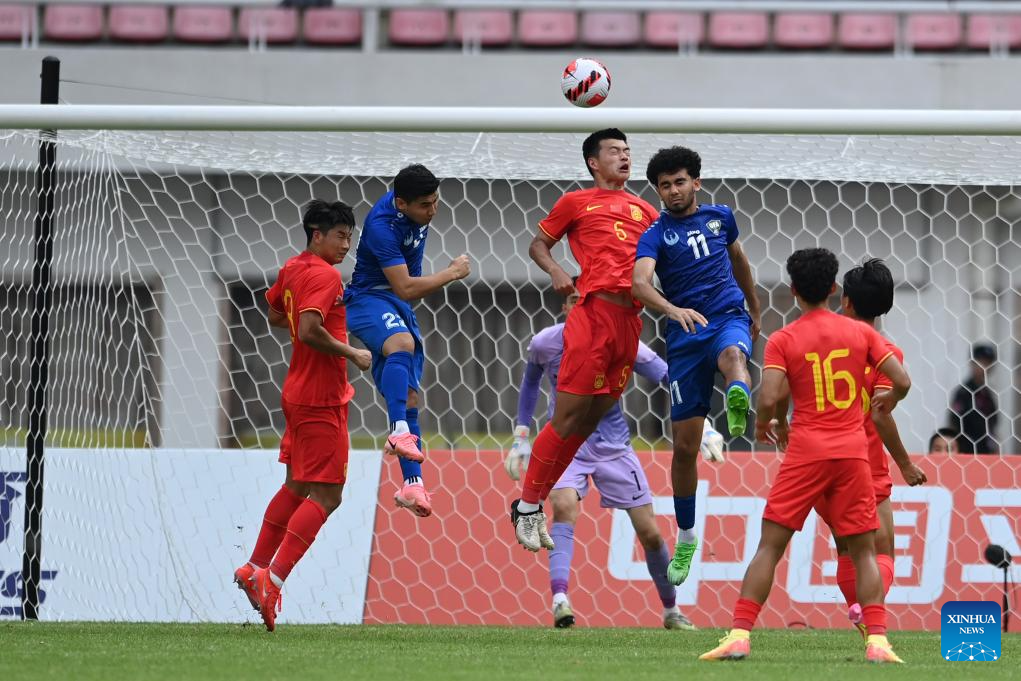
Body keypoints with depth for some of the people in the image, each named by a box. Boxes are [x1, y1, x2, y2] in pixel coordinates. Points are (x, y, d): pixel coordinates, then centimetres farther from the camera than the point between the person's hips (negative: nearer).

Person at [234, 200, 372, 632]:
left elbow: (276, 316, 26)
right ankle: (272, 581, -15)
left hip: (298, 394, 10)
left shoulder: (292, 268, 11)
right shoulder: (325, 276, -18)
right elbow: (309, 331, -29)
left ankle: (255, 569, 27)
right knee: (326, 495, -8)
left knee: (297, 486, 21)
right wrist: (352, 354, -19)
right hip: (321, 399, -10)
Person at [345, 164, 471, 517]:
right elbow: (405, 288, -25)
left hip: (402, 307, 8)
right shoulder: (382, 225, -25)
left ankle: (412, 485, -2)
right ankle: (400, 433, -53)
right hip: (370, 299, -8)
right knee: (402, 343, -40)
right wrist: (452, 273, -14)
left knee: (409, 397, 1)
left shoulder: (419, 210, 0)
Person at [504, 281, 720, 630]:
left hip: (613, 445, 0)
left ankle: (671, 611, 22)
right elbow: (531, 381, 13)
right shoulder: (544, 343, -9)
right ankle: (559, 598, -39)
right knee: (564, 505, -30)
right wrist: (520, 437, 13)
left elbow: (671, 379, -10)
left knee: (649, 533, 1)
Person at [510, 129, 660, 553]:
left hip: (630, 321, 5)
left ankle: (535, 505, 15)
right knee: (568, 418, -9)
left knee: (588, 423, 6)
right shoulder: (576, 203, 10)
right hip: (594, 312, -5)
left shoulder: (643, 210, 22)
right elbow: (538, 244, 14)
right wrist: (555, 271, -6)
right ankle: (526, 506, 2)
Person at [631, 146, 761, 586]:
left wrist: (754, 310, 41)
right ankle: (686, 538, 19)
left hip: (729, 318, 1)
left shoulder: (719, 217, 11)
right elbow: (639, 282, -21)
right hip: (685, 335, -1)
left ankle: (739, 403, -76)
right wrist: (674, 309, -40)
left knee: (732, 356, -40)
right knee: (685, 446, 1)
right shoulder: (656, 235, -1)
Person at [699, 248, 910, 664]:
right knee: (864, 550, 8)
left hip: (805, 454, -2)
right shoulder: (861, 333, 6)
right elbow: (901, 381, 2)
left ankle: (739, 634, -6)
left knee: (770, 545, 2)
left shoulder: (782, 341, -1)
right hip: (852, 451, 2)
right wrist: (888, 401, 25)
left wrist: (763, 424, 10)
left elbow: (769, 398, -12)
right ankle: (877, 641, -5)